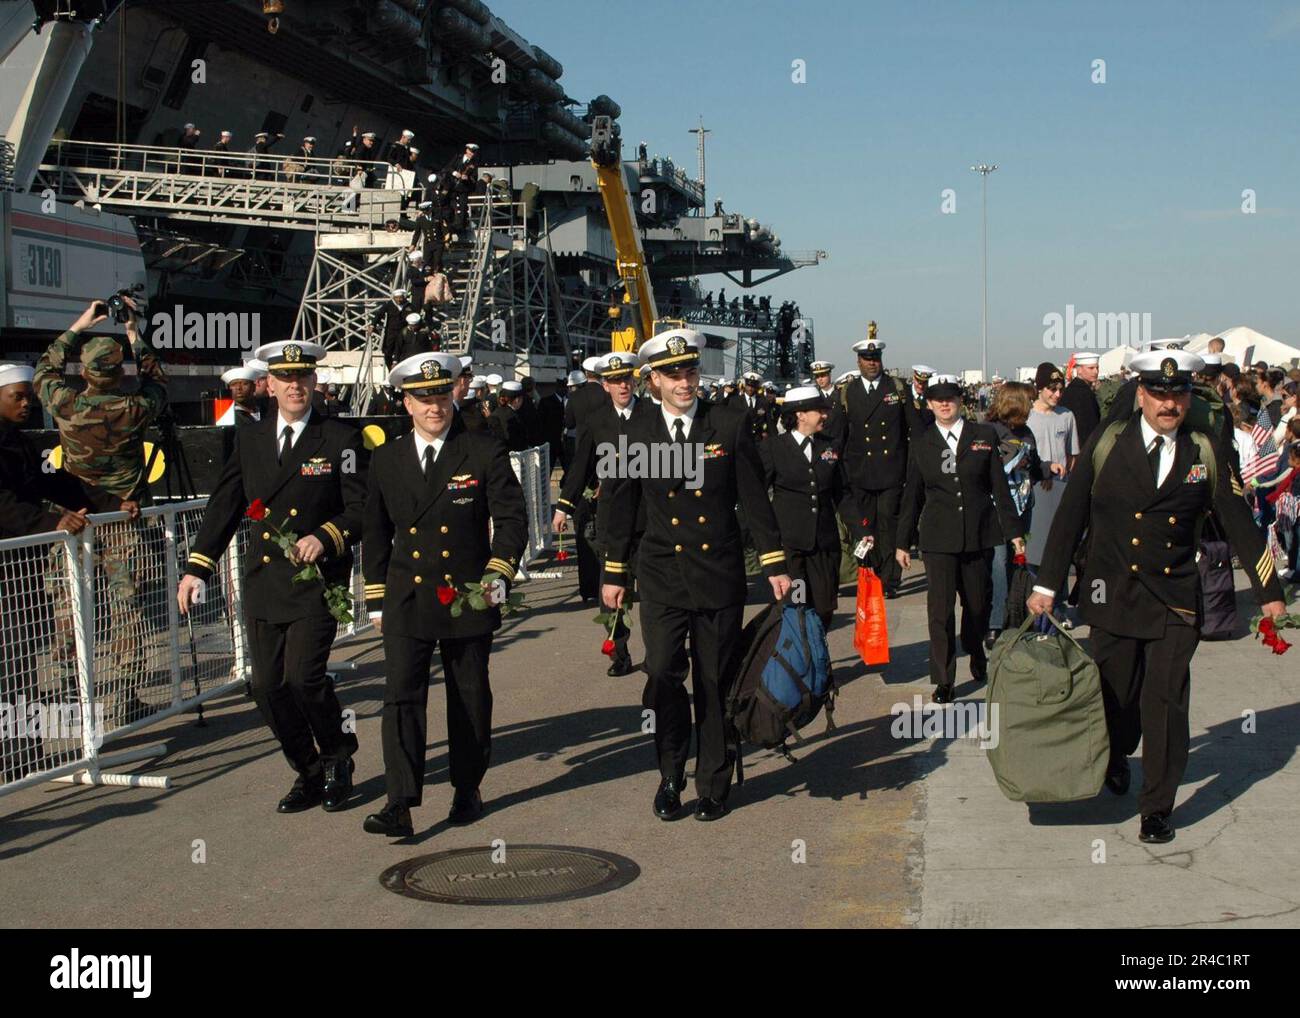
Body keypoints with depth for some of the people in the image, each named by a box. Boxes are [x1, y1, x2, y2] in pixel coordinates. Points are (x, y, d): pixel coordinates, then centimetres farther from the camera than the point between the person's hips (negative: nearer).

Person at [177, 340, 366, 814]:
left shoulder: (341, 439, -1)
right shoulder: (249, 439, 11)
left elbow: (362, 509, -5)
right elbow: (223, 507, 12)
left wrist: (324, 537, -21)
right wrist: (197, 568, 6)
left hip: (317, 582, -5)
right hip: (262, 583, 5)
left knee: (303, 676, -15)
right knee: (268, 686, 4)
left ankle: (337, 754, 12)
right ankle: (309, 774, 22)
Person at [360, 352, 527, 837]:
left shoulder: (485, 452, -3)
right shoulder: (387, 458, 5)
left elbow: (512, 517, -3)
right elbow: (376, 533, 12)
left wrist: (499, 571, -17)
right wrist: (376, 599, 10)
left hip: (469, 598, -1)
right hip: (407, 599, 1)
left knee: (470, 700, 10)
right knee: (401, 698, -9)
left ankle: (467, 791, 26)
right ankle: (400, 805, -11)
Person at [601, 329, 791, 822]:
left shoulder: (730, 427, 0)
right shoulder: (637, 434, 3)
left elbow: (755, 500, 2)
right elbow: (622, 509, 9)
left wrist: (775, 564, 0)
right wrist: (614, 573, 10)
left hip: (720, 577, 0)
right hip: (662, 581, 0)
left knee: (715, 682, 6)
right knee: (662, 676, -12)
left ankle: (714, 783, 21)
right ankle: (670, 775, 9)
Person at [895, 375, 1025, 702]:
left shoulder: (984, 436, 4)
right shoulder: (921, 444, 5)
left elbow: (1000, 487, 5)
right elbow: (912, 495, 9)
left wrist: (1013, 530, 2)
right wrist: (902, 542, 10)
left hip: (979, 534, 1)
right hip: (938, 537, -1)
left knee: (978, 604, 12)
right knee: (940, 609, -6)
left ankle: (977, 657, 39)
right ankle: (943, 681, 1)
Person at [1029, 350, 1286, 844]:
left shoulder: (1206, 452, 2)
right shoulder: (1106, 443, -2)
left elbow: (1238, 523, 7)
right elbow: (1070, 516, 0)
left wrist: (1268, 592, 8)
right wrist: (1046, 584, -1)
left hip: (1175, 600, 0)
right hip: (1113, 594, 0)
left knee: (1166, 703, -3)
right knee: (1117, 695, 11)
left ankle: (1158, 807, 11)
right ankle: (1115, 760, 43)